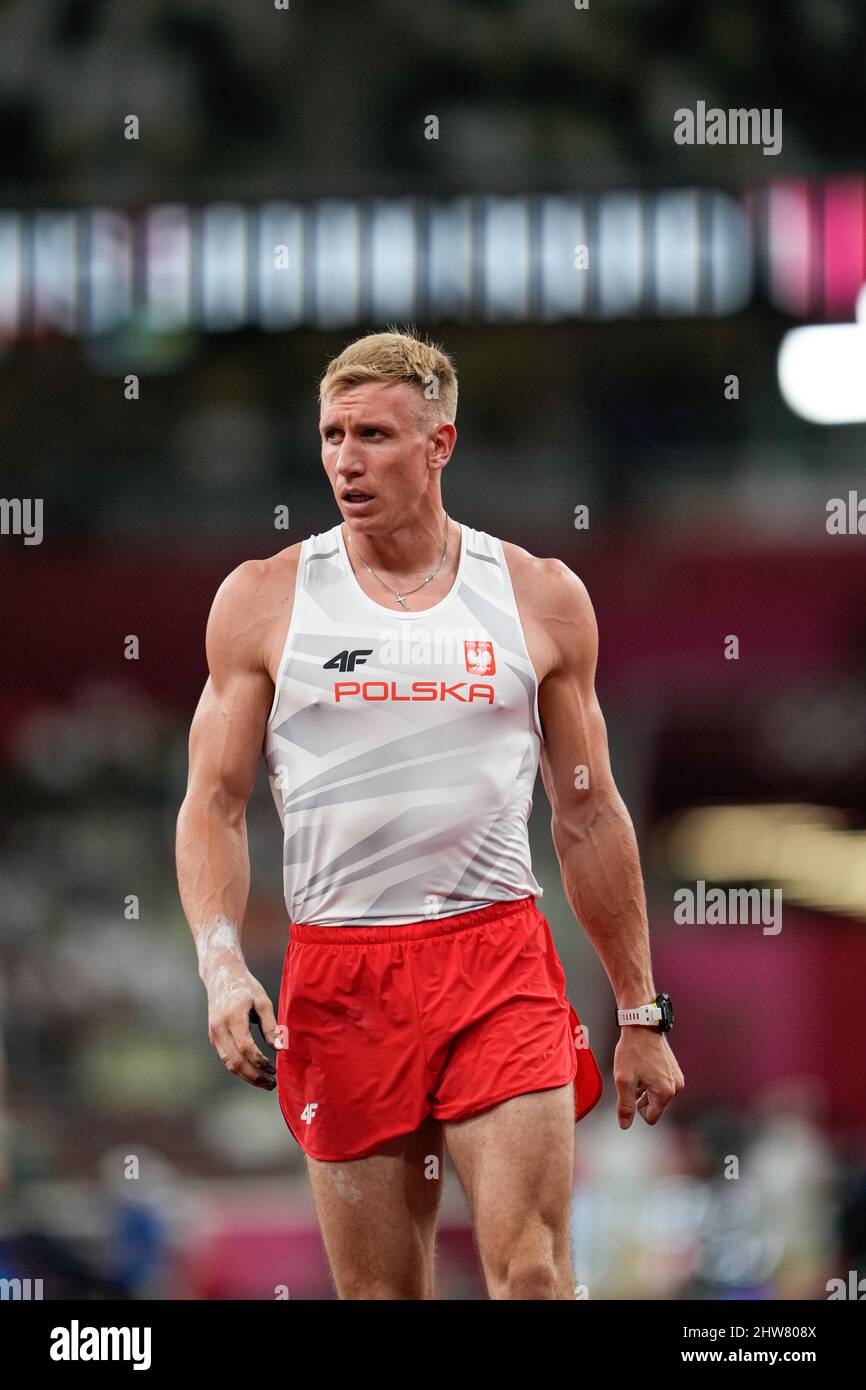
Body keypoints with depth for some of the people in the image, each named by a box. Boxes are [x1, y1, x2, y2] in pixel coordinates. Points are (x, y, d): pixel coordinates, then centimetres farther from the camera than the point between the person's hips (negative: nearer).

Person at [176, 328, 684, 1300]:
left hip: (501, 959, 0)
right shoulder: (263, 600, 5)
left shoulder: (541, 599, 7)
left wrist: (640, 1013, 14)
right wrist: (221, 964, -11)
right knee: (380, 1294, 4)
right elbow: (214, 805, 5)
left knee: (532, 1275, -12)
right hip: (337, 975, 0)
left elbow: (588, 818, 13)